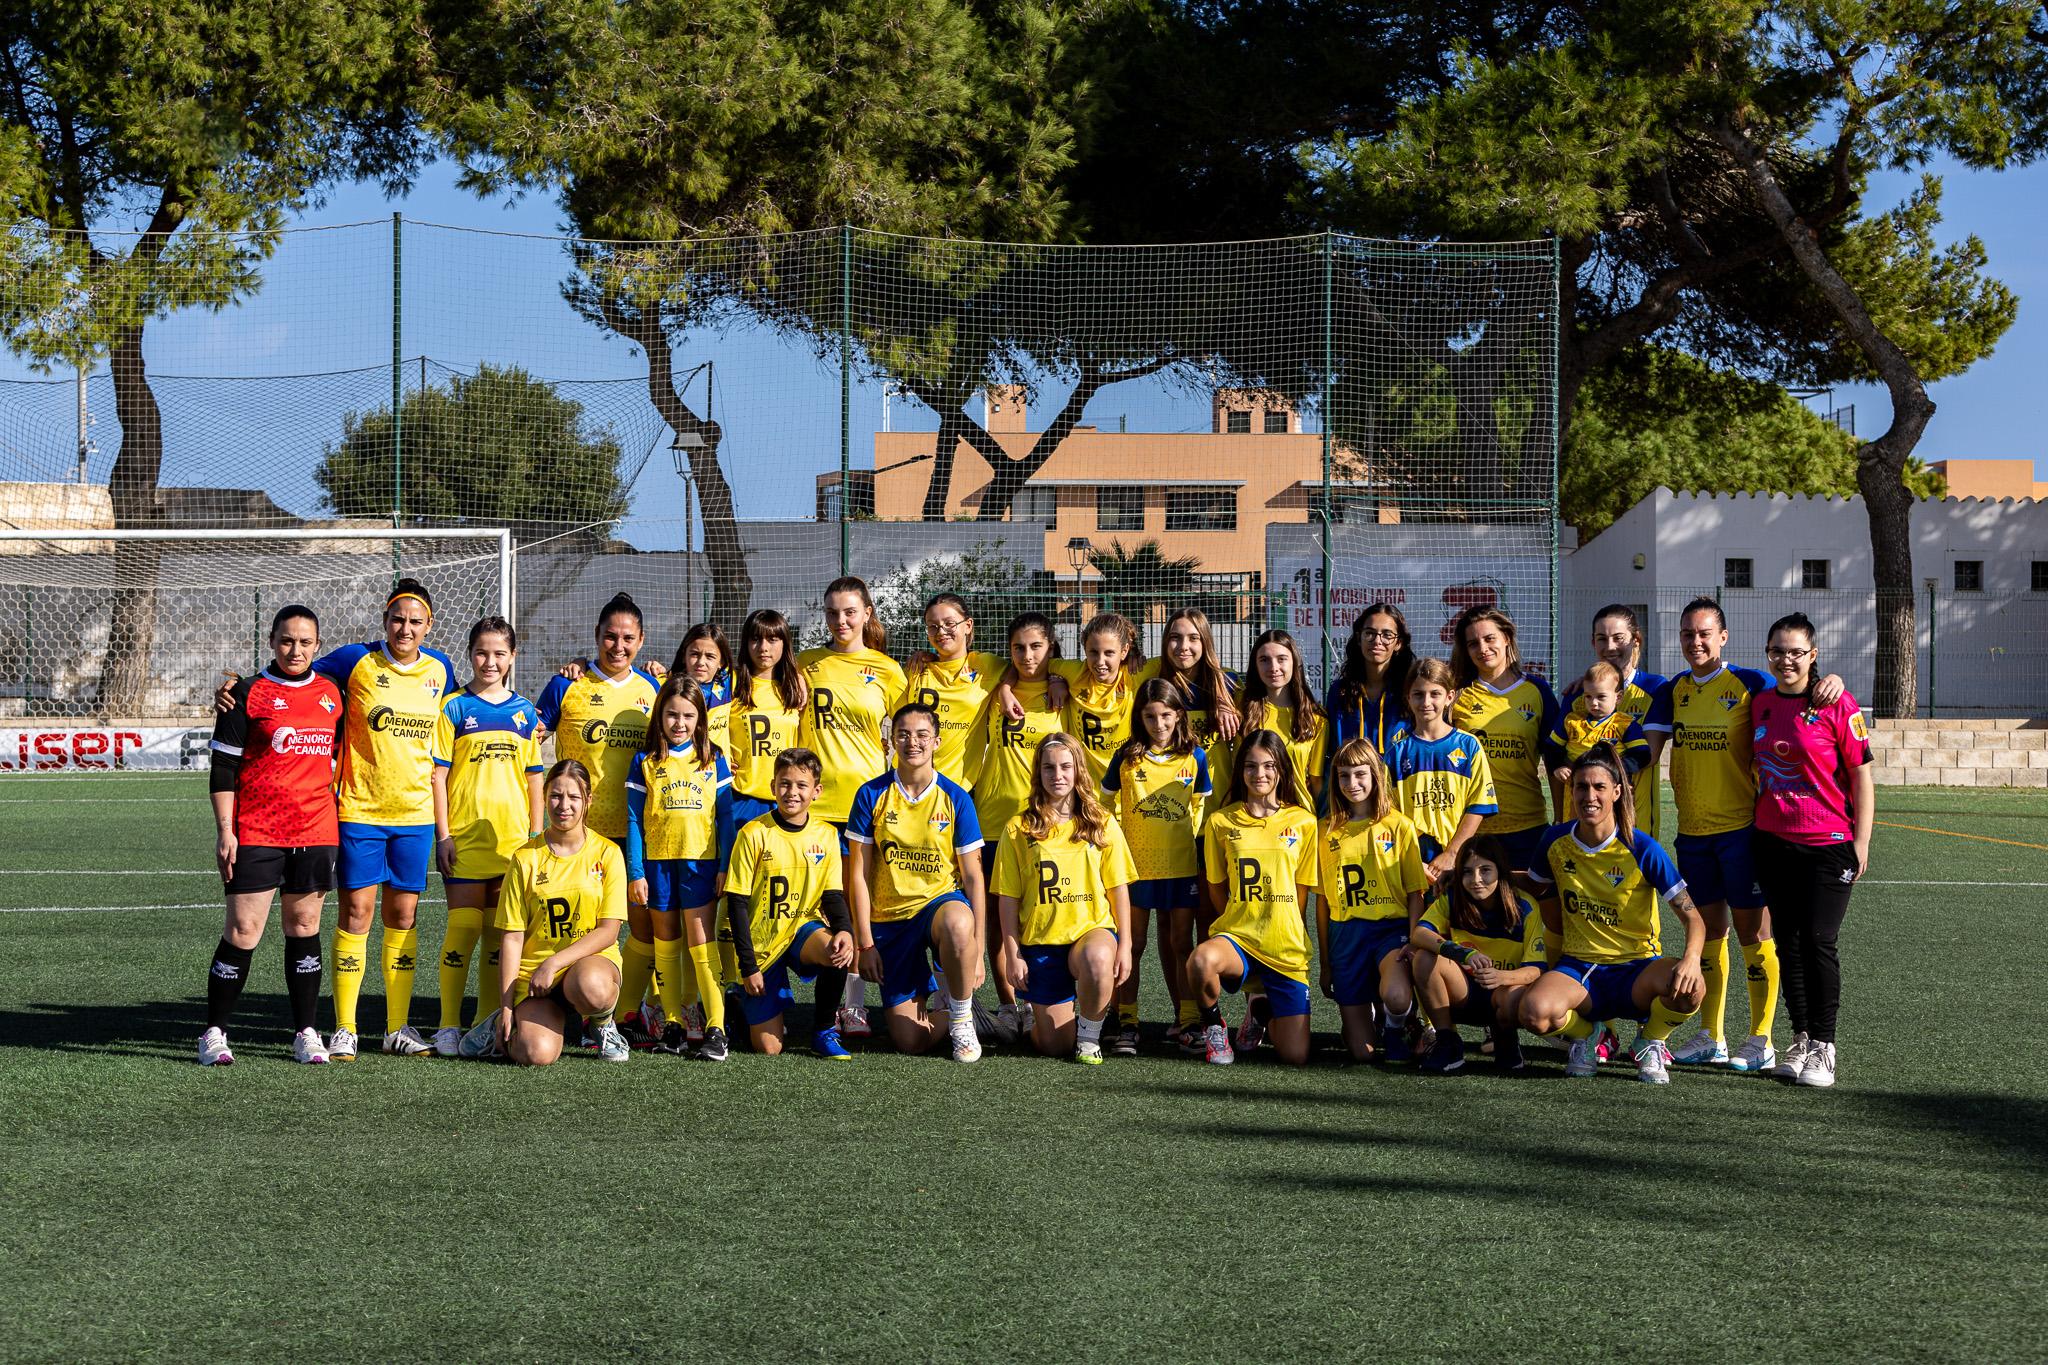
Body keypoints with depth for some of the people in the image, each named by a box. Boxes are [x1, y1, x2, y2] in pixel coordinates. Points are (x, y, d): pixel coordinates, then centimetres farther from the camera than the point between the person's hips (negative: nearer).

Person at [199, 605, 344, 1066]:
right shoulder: (248, 694, -2)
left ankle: (305, 1033, 14)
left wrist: (339, 820, 19)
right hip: (255, 832, -4)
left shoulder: (330, 693, 11)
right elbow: (223, 767, -3)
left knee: (305, 928, 8)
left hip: (315, 832, 4)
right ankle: (214, 1033, 3)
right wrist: (224, 831, -9)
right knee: (243, 931, -6)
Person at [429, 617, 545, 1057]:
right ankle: (449, 1026, 0)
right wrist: (442, 834, -7)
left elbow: (534, 778, 14)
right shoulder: (454, 708, 1)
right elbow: (438, 775, -2)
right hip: (465, 837, -3)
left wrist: (536, 834, 9)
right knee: (463, 927, -6)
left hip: (512, 839, 3)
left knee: (499, 933, 6)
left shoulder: (524, 712, 11)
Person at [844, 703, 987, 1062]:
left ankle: (962, 1020, -15)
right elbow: (859, 873, 0)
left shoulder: (956, 799, -4)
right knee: (910, 1041, -7)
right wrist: (865, 942, -5)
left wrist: (977, 949, -9)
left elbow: (973, 876, -2)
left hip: (941, 901, -1)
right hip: (889, 917, 1)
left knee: (957, 923, -42)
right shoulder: (871, 795, -3)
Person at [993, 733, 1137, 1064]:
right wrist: (1012, 955, -3)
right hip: (1041, 940, 0)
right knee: (1055, 1046, -5)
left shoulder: (1102, 825, 4)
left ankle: (1090, 1033, -10)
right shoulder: (1020, 829, 1)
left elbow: (1119, 889, 6)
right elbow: (1008, 897, 2)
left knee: (1097, 960, -39)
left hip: (1092, 929, 0)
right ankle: (1037, 1013, 34)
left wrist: (1124, 946, -1)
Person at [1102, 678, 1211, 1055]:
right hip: (1135, 864, -1)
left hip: (1182, 865, 1)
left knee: (1181, 943, 6)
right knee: (1132, 944, 3)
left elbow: (1199, 806, 11)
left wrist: (1194, 845, 7)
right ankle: (1126, 1024, 6)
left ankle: (1188, 1021, 10)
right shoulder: (1127, 758, -3)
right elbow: (1108, 804, 6)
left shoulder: (1194, 757, 0)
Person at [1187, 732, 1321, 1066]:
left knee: (1295, 1056, -7)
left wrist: (1286, 931, 6)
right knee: (1201, 960, -40)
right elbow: (1216, 888, 11)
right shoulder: (1220, 822, 4)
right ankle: (1213, 1023, -6)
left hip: (1287, 948, 1)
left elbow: (1302, 891, 9)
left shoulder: (1303, 822, 5)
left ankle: (1263, 1008, 29)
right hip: (1237, 936, -1)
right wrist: (1243, 925, 7)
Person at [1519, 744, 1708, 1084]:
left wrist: (1691, 957, -31)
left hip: (1637, 967, -2)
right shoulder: (1556, 841, 0)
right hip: (1577, 968, 2)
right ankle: (1583, 1034, 6)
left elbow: (1692, 917, -11)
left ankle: (1650, 1043, 1)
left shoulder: (1643, 850, -11)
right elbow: (1539, 888, 21)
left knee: (1689, 988, -36)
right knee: (1535, 1013, -34)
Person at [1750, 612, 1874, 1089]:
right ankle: (1801, 1038, 18)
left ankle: (1823, 1047, 1)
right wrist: (1752, 825, 15)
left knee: (1818, 941, -7)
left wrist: (1861, 841, -9)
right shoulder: (1760, 702, 8)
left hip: (1828, 844, -5)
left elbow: (1861, 776, -6)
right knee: (1788, 941, 8)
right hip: (1772, 841, 5)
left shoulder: (1837, 705, -8)